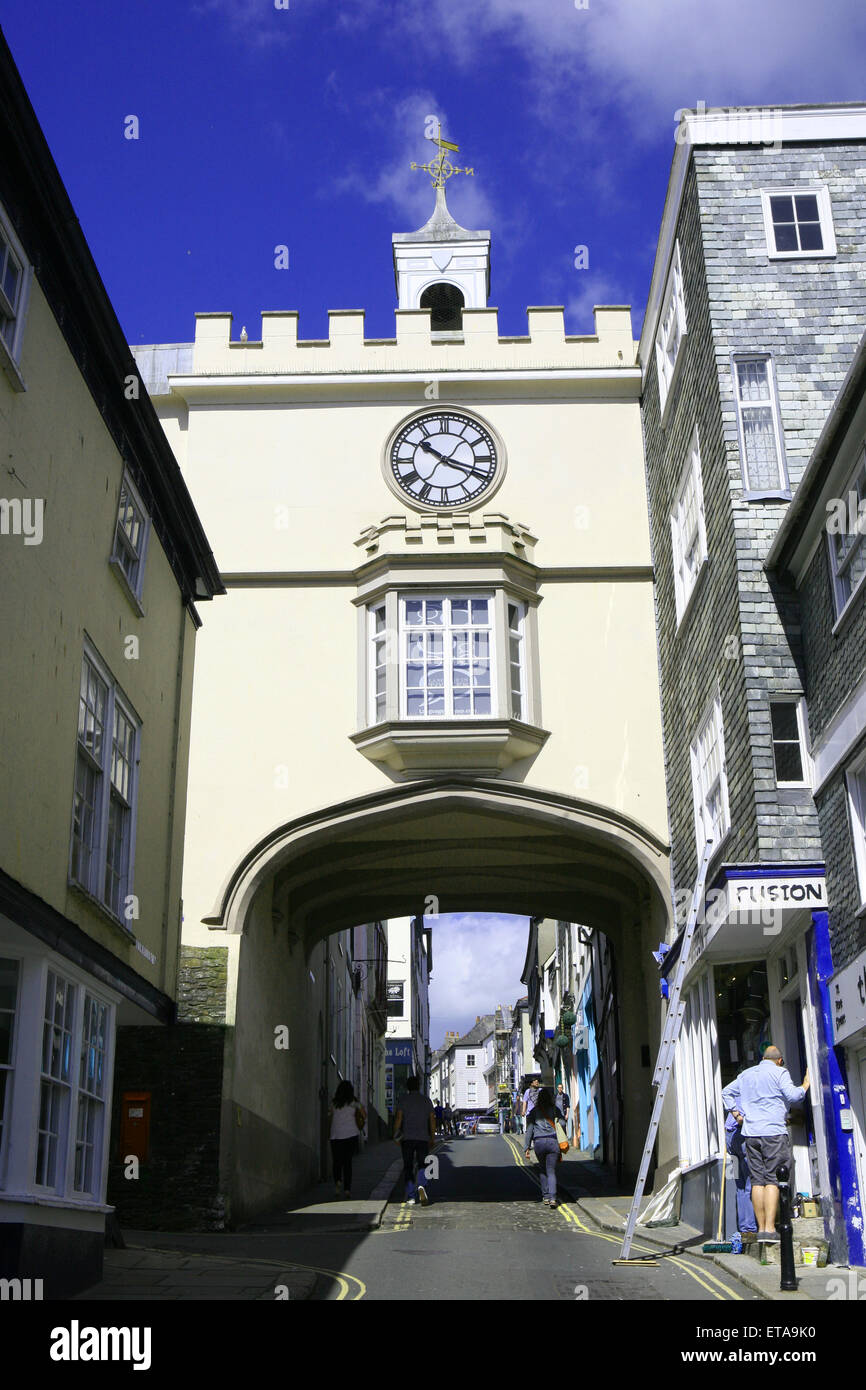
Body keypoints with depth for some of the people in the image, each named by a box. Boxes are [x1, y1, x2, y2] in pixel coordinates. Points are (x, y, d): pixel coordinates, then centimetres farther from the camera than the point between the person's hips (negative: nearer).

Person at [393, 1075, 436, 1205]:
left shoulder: (404, 1099, 0)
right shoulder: (427, 1100, 7)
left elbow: (398, 1118, -7)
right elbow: (432, 1120, 6)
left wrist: (395, 1134, 0)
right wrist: (433, 1139, 12)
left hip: (407, 1138, -1)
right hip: (423, 1138, 1)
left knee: (408, 1167, 7)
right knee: (422, 1165, 7)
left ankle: (410, 1196, 2)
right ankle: (421, 1186, -21)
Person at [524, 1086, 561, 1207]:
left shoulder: (534, 1111, 6)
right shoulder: (555, 1110, 8)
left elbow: (529, 1129, 3)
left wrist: (527, 1147, 5)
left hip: (539, 1142, 0)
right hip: (553, 1141, 0)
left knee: (543, 1170, 18)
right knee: (551, 1171, 1)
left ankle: (545, 1196, 16)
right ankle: (552, 1197, -15)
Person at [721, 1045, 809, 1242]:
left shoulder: (745, 1074, 19)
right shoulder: (779, 1072, 1)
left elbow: (726, 1092, 24)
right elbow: (792, 1096, -9)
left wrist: (736, 1114, 22)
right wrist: (805, 1086, 7)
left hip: (750, 1132, 5)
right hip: (773, 1132, -5)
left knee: (757, 1180, 6)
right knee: (772, 1179, -6)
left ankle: (761, 1228, 4)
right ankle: (770, 1228, -13)